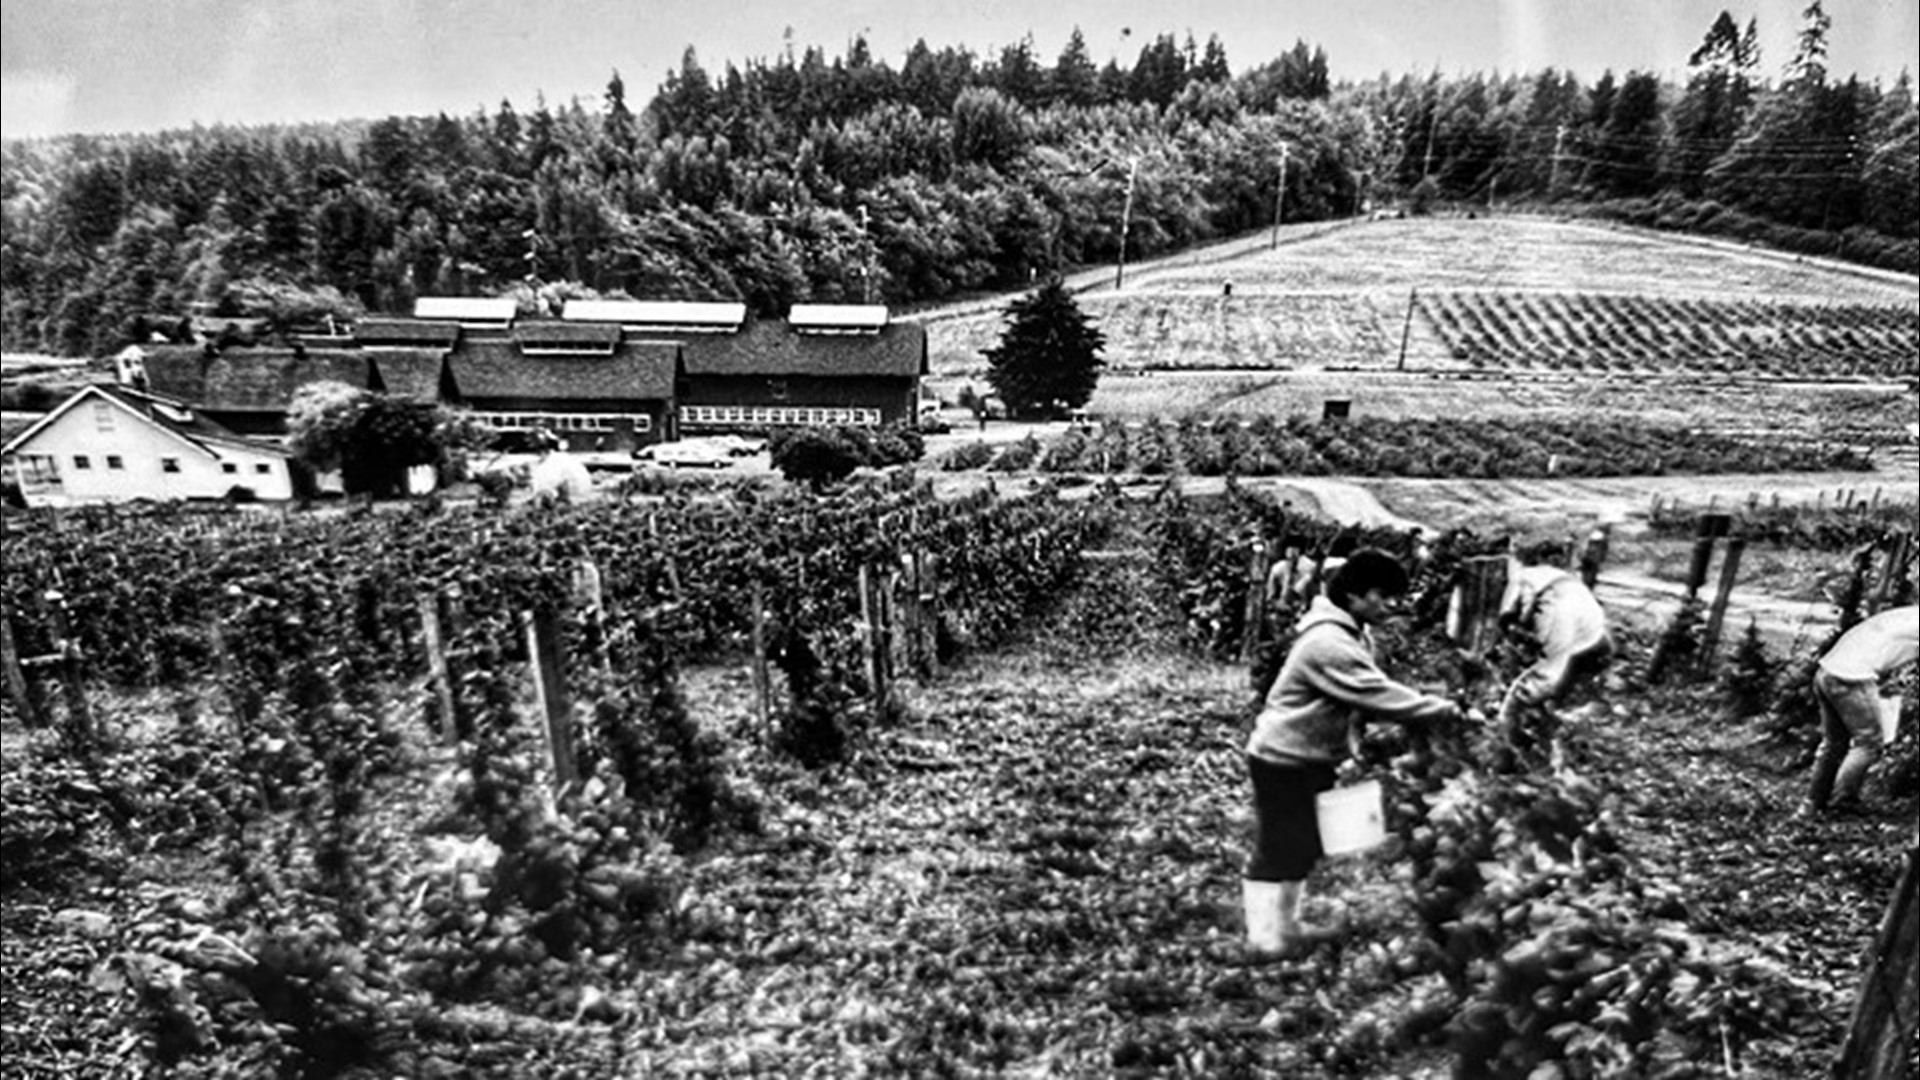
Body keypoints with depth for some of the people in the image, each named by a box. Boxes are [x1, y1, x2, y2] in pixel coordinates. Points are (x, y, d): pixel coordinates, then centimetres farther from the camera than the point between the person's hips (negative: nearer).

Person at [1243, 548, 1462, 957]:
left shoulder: (1353, 634, 6)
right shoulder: (1327, 643, -27)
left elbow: (1368, 693, 8)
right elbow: (1375, 694, -28)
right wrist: (1443, 710, -22)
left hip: (1313, 757, 10)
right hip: (1284, 761, -10)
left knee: (1305, 846, 18)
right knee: (1278, 848, 2)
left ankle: (1285, 924, 32)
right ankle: (1267, 936, 15)